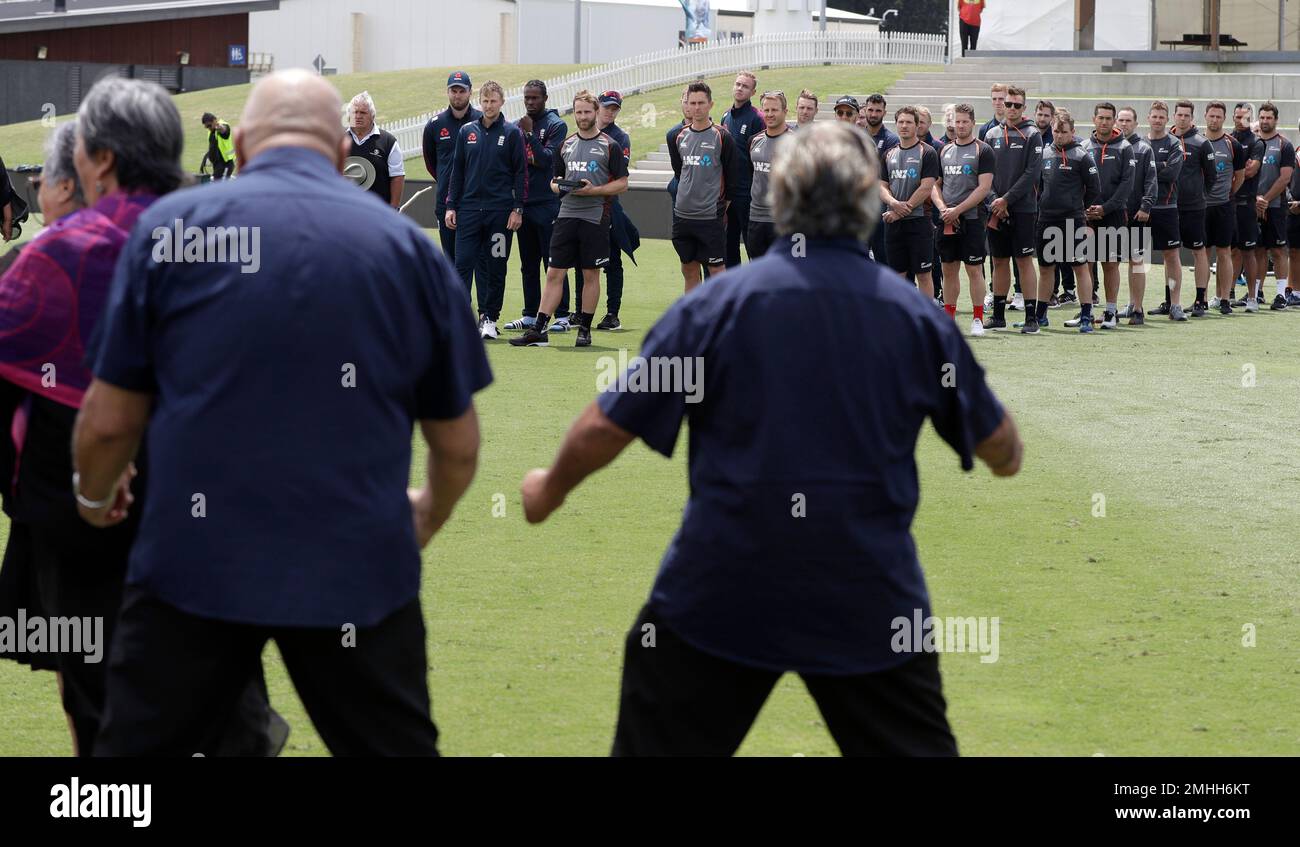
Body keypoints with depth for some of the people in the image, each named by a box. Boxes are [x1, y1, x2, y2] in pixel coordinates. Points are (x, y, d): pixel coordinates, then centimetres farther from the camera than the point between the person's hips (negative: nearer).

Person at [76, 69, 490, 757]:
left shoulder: (169, 224, 0)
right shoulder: (407, 244, 4)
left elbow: (110, 420, 2)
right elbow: (458, 443, 11)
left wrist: (95, 496, 24)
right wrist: (426, 517, 32)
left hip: (195, 564, -1)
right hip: (357, 572, 1)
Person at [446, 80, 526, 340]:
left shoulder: (512, 133, 1)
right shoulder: (467, 132, 9)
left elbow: (520, 173, 0)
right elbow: (457, 171, 13)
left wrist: (517, 209, -7)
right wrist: (451, 206, 6)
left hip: (500, 210, -2)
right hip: (469, 208, 2)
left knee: (495, 267, 3)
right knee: (463, 263, -5)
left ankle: (489, 318, 10)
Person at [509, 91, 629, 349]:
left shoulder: (609, 146, -1)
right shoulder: (566, 144, 13)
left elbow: (622, 183, -3)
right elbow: (555, 180, 21)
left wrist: (593, 190, -15)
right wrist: (559, 187, -3)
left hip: (595, 218, -4)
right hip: (566, 216, 4)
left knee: (590, 275, 3)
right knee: (554, 274, 0)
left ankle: (584, 329, 13)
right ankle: (538, 330, -2)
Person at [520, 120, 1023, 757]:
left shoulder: (718, 303, -8)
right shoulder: (917, 315, -2)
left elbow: (604, 429, -6)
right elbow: (999, 444, 10)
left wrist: (551, 488, 15)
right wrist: (1010, 460, 35)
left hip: (719, 595, -1)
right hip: (871, 605, 1)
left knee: (656, 744, 10)